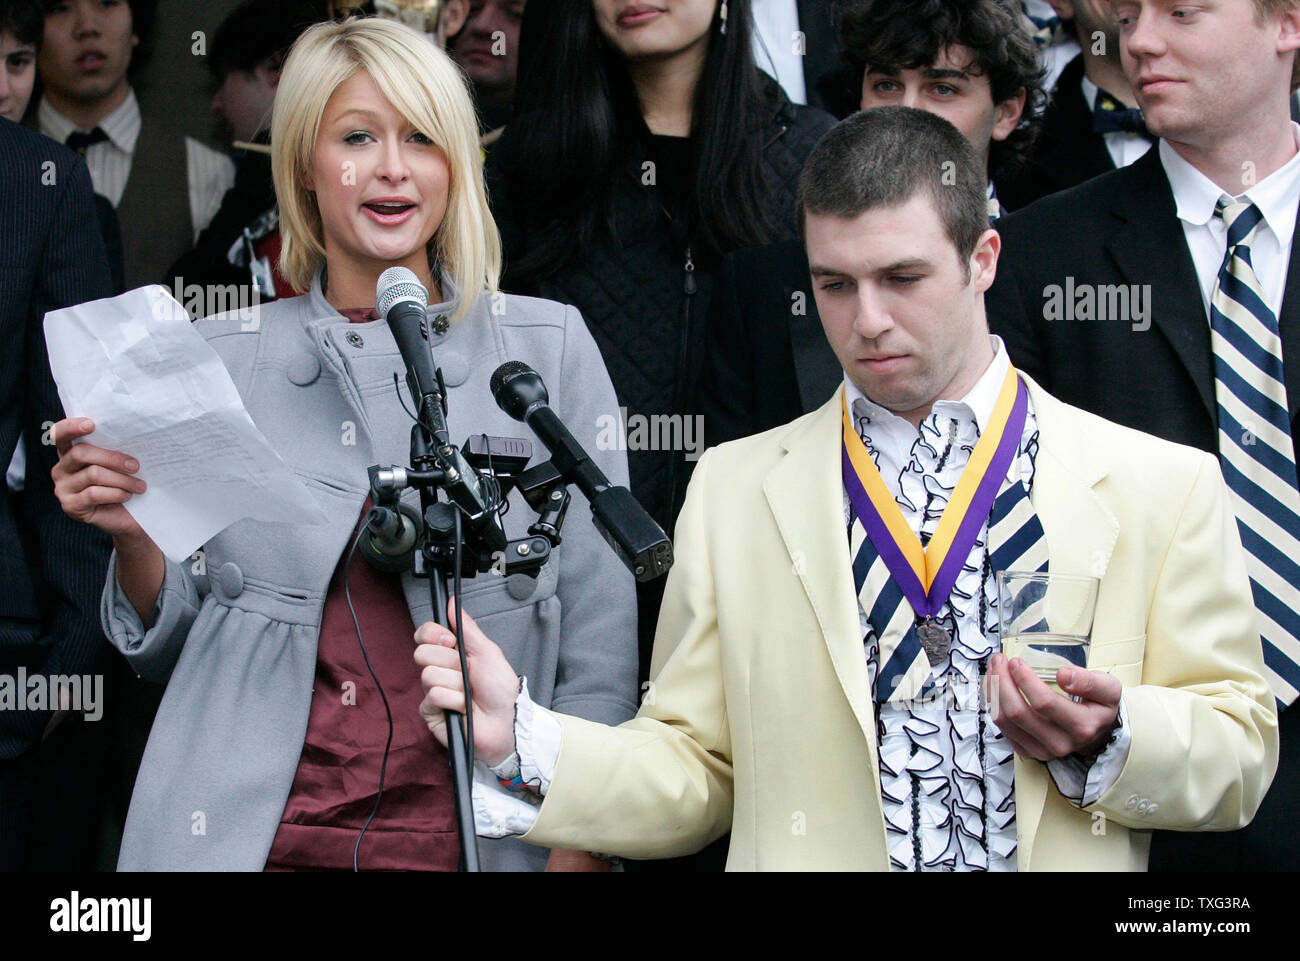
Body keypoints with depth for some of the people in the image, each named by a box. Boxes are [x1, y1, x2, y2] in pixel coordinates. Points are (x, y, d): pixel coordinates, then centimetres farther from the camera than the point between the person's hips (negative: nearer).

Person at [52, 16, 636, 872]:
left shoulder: (549, 346, 1)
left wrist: (576, 850, -7)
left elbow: (598, 644, 1)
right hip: (255, 837, 1)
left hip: (472, 835, 0)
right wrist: (136, 536, -11)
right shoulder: (220, 356, 4)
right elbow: (172, 648, 8)